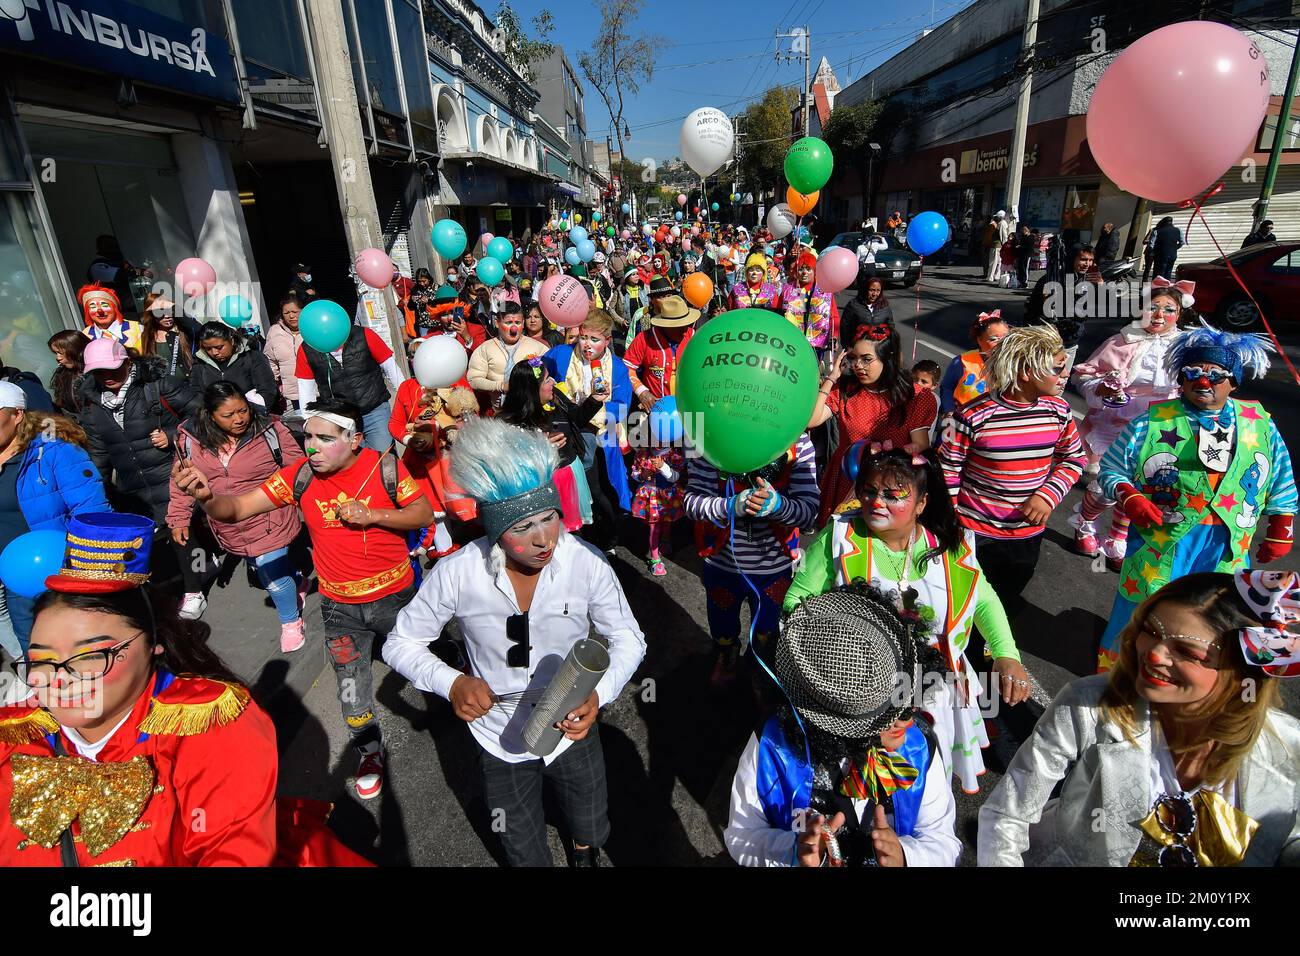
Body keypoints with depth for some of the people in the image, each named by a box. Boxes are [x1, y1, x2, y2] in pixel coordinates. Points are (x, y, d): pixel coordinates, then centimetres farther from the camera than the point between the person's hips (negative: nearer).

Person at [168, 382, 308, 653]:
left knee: (272, 572, -4)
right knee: (264, 567, 21)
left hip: (268, 522, -4)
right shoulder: (191, 438, -7)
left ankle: (291, 621, 23)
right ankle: (297, 582, 53)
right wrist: (178, 517, 8)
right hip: (230, 528, 4)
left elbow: (296, 467, -6)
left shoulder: (269, 429, -16)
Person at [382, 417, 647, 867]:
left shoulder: (587, 563, -25)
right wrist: (451, 683, -29)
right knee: (525, 854, 23)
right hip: (500, 739, 0)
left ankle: (584, 850, 65)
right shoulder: (457, 573, -26)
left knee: (592, 833, 28)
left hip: (572, 727, 1)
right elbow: (402, 643, -10)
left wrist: (599, 694, -30)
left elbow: (627, 638, -12)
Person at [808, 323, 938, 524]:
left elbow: (921, 447, -10)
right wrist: (831, 378, -7)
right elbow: (810, 420, -11)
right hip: (847, 485, 2)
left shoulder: (915, 397, -3)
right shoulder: (844, 389, 3)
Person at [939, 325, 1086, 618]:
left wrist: (1049, 495, -10)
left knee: (1007, 606, 23)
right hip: (973, 534, -4)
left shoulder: (1058, 410, -5)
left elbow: (1074, 458, 9)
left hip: (1028, 534, 5)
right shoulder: (973, 416, -21)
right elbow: (948, 468, -12)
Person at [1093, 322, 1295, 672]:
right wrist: (1130, 498, -19)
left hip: (1228, 547, 3)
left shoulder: (1260, 424, 4)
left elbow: (1282, 485, 13)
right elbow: (1111, 469, -2)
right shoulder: (1153, 423, -6)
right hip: (1161, 542, -3)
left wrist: (1280, 533, 14)